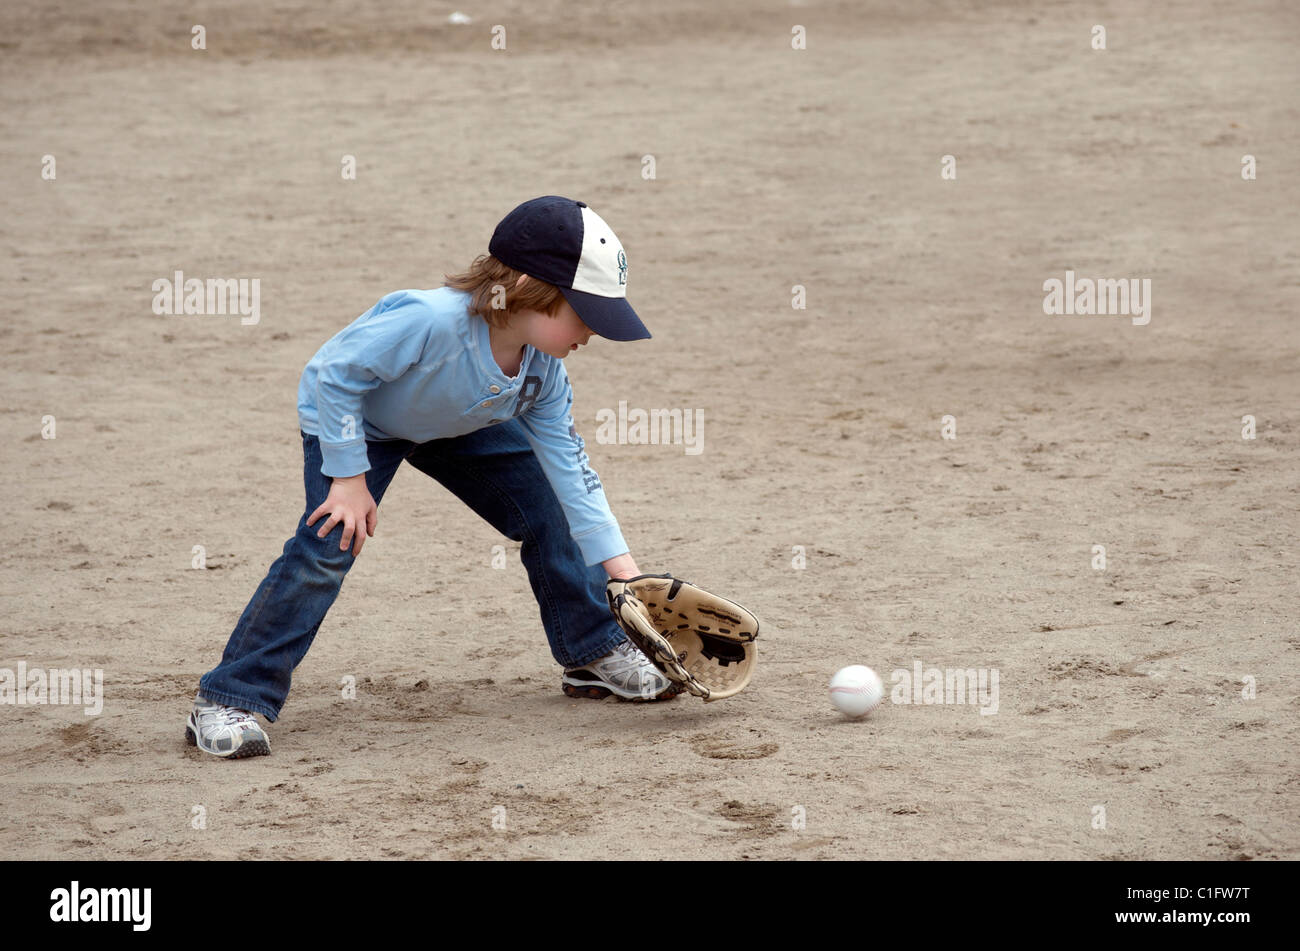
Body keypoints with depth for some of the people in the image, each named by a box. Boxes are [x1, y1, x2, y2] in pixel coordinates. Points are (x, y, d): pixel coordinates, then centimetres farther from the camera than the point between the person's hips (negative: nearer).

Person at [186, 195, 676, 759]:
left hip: (458, 423, 7)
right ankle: (229, 701, -18)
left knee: (547, 508, 1)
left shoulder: (543, 371, -21)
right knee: (328, 545, -23)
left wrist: (623, 572, -17)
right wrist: (349, 477, -29)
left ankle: (593, 654, 21)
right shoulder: (431, 321, -44)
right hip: (350, 417, -7)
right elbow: (334, 374, -34)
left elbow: (568, 467, -14)